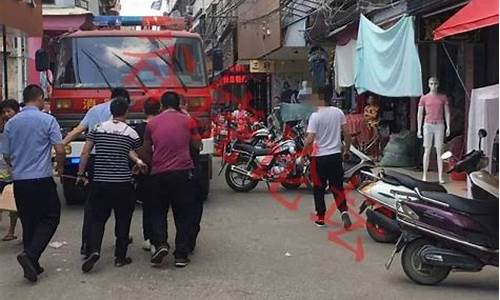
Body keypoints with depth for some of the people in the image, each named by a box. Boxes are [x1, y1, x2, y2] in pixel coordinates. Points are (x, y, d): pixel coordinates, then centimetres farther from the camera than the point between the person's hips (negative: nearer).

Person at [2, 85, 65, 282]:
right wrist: (60, 166, 10)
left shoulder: (11, 123, 7)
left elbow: (6, 156, 13)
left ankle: (32, 265, 16)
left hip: (19, 181, 5)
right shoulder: (47, 120, -6)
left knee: (28, 222, 12)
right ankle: (30, 254, -13)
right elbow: (59, 150, -10)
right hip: (42, 179, -5)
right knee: (50, 217, 6)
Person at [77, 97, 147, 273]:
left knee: (97, 218, 10)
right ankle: (120, 257, 15)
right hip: (123, 183, -1)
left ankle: (93, 250, -10)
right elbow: (134, 155, 5)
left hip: (100, 181, 2)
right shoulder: (131, 133, -1)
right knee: (123, 220, 10)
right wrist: (139, 162, 26)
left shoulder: (98, 129, 2)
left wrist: (81, 174, 10)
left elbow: (85, 153, 1)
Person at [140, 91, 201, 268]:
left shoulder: (152, 124, 7)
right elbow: (197, 145, 15)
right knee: (183, 214, 7)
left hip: (159, 173, 1)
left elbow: (146, 152, 15)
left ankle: (160, 243, -4)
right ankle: (181, 255, 5)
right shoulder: (187, 121, 3)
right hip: (183, 172, -1)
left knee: (158, 211, 16)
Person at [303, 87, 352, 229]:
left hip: (320, 157, -4)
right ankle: (344, 211, -8)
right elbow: (346, 133, 3)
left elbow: (310, 139, -18)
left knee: (319, 188, 10)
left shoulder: (315, 116, -14)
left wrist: (302, 155, -5)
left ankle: (320, 217, 16)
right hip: (336, 155, 4)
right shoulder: (338, 112, 0)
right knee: (337, 186, 12)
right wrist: (347, 150, 17)